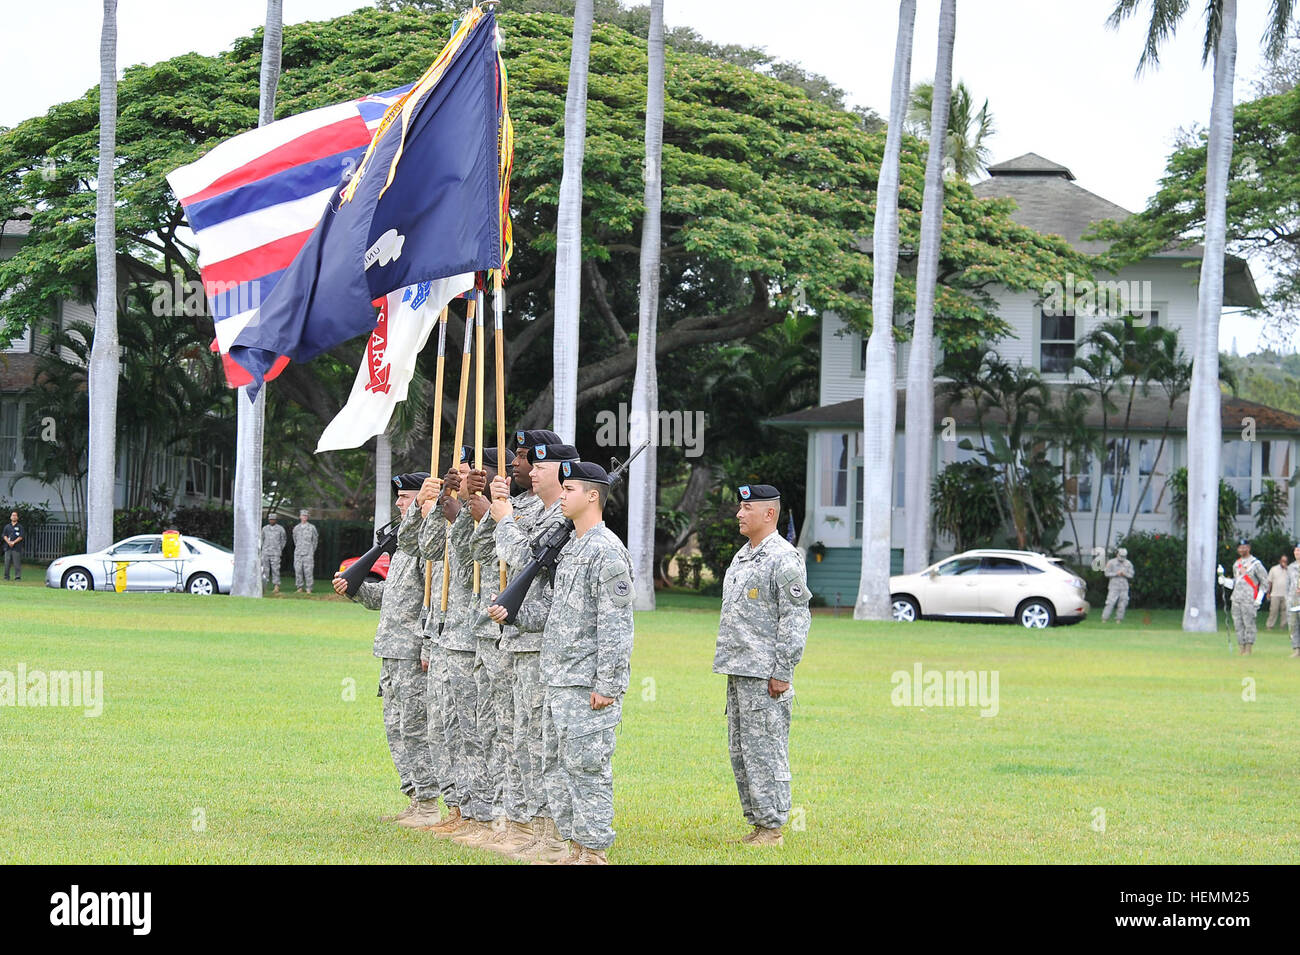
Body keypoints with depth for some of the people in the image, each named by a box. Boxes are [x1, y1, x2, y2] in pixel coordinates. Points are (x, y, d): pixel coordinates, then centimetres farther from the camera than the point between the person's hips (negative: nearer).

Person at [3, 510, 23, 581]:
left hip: (16, 548, -3)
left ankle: (18, 576, -6)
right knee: (7, 562, 1)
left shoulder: (20, 527, 5)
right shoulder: (7, 526, 15)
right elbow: (5, 536, 8)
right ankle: (6, 577, 8)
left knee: (17, 563, -7)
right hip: (8, 547, 3)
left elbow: (20, 537, -2)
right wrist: (9, 542, -9)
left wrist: (13, 542, -13)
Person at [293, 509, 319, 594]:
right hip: (298, 553, 3)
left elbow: (315, 539, 13)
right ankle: (300, 588, 6)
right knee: (298, 570, 0)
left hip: (308, 553, -3)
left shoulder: (312, 527, 2)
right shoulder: (296, 528, 9)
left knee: (308, 571, -7)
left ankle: (308, 589, -4)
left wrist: (312, 551, 17)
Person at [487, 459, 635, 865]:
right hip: (557, 681, 10)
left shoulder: (607, 551, -13)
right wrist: (512, 614, 3)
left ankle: (594, 853, -2)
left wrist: (607, 685, -20)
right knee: (556, 768, 13)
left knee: (587, 769, -7)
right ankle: (576, 850, 19)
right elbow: (550, 605, 21)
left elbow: (615, 626, -17)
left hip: (588, 685, -10)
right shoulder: (569, 548, 17)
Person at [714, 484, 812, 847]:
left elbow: (796, 619, -15)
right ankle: (756, 822, 19)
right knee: (740, 750, 12)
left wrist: (782, 672, -18)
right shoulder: (742, 556, 18)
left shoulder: (784, 559, -11)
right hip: (738, 673, 10)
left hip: (764, 676, -10)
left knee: (765, 749, -7)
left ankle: (772, 828, -3)